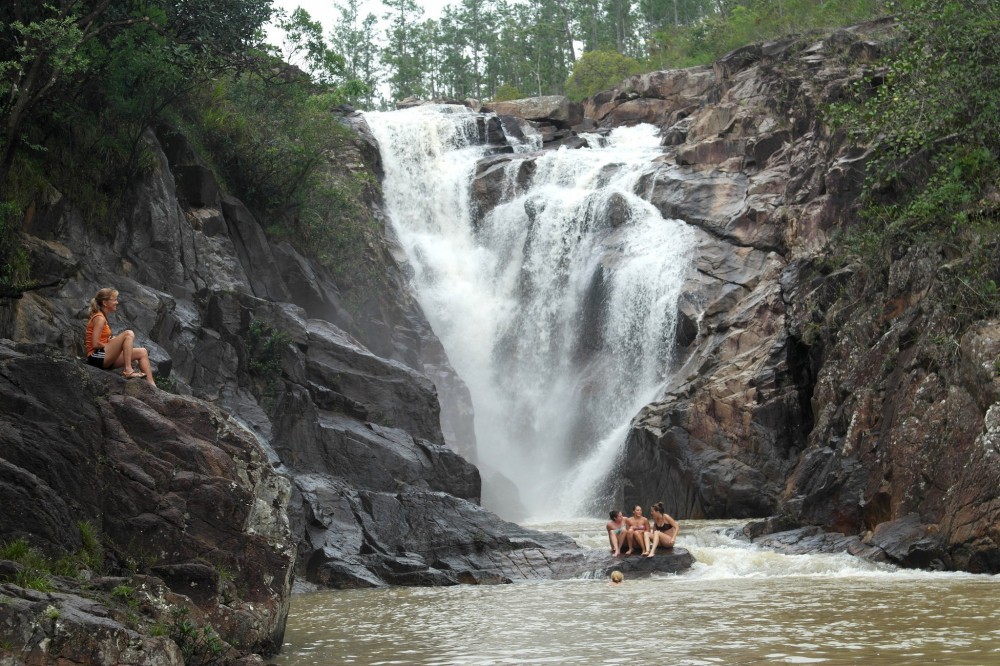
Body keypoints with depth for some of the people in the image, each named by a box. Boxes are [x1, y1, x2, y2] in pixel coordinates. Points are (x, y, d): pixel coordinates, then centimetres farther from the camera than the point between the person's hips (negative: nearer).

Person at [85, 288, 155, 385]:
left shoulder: (102, 317, 19)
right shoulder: (99, 318, -11)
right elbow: (95, 344, -18)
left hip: (106, 358, 10)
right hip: (97, 357, -10)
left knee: (142, 352, 7)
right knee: (128, 334, -23)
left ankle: (151, 384, -4)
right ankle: (128, 370, -27)